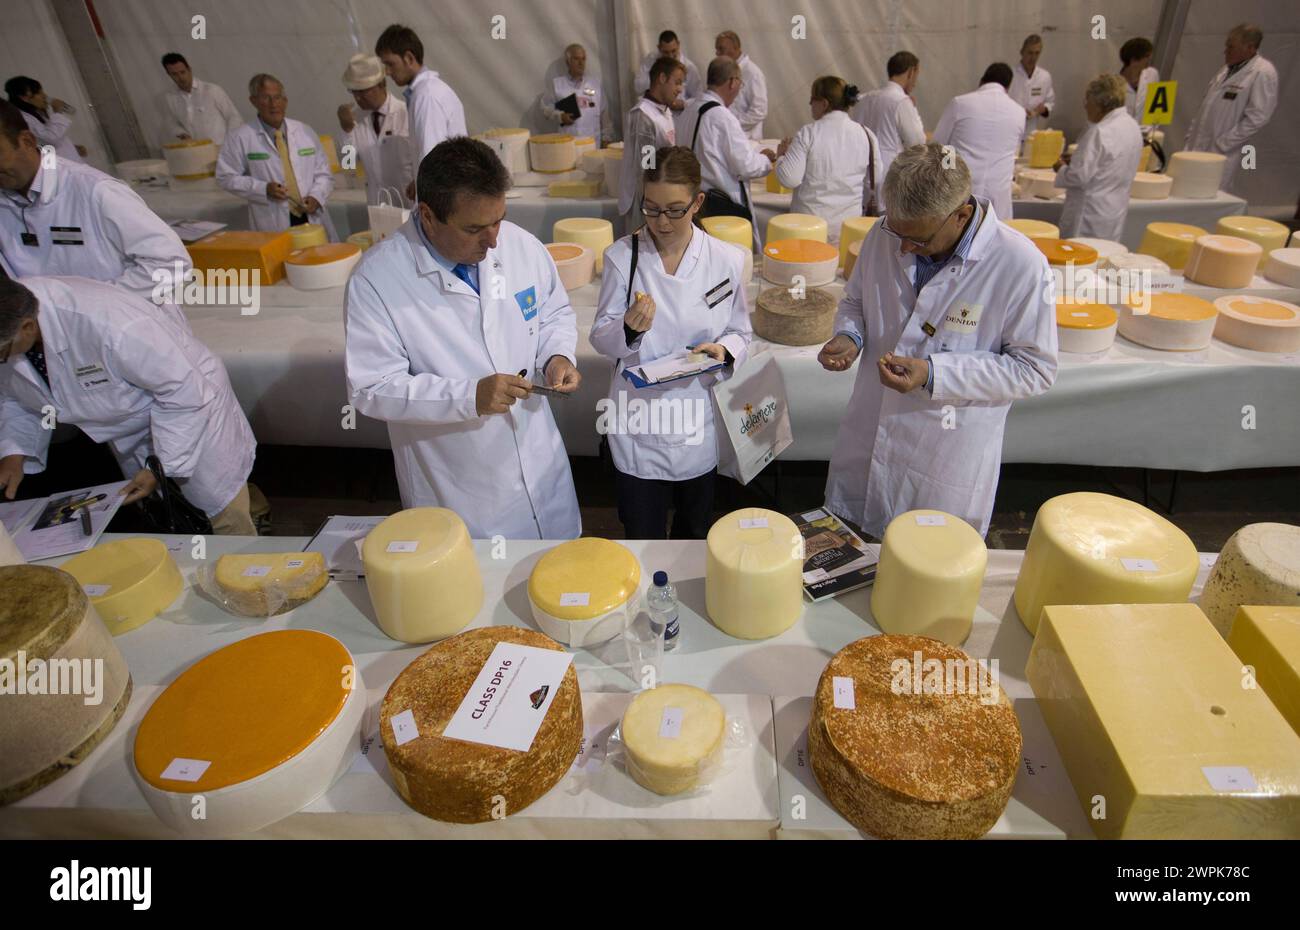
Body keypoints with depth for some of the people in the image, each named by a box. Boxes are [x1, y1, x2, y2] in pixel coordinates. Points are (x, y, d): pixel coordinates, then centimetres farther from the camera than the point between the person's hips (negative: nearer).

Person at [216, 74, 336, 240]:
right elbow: (226, 177, 3)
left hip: (313, 218, 3)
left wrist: (316, 196, -6)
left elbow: (323, 173, 13)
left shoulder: (305, 132, 11)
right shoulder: (240, 138, 2)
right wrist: (264, 189, -11)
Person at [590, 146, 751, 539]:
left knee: (695, 532, 22)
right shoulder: (622, 256, -8)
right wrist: (628, 329, -26)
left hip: (698, 420, 1)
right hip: (638, 423, -1)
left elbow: (740, 333, 5)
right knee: (642, 535, 12)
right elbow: (601, 340, -4)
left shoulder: (727, 260, -7)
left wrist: (724, 352, -18)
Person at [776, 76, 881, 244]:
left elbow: (790, 179, -12)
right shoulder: (866, 135, 1)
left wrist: (781, 155, 6)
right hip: (850, 223, 3)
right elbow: (874, 184, 8)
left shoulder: (808, 133, -9)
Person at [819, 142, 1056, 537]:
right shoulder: (883, 236, -5)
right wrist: (848, 336, -11)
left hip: (948, 465, -4)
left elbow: (1035, 369, -13)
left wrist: (935, 374, -25)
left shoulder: (1020, 264, -19)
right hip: (864, 445, 4)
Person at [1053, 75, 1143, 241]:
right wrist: (1076, 159, 14)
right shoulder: (1133, 127, 9)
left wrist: (1061, 168, -2)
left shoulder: (1100, 131, -20)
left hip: (1091, 217, -9)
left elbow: (1080, 176, -21)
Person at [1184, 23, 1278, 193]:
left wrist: (1222, 144, -16)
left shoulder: (1263, 73, -10)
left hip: (1220, 154, -7)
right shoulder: (1228, 68, 14)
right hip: (1198, 147, 7)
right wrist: (1191, 135, 14)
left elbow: (1257, 117, -15)